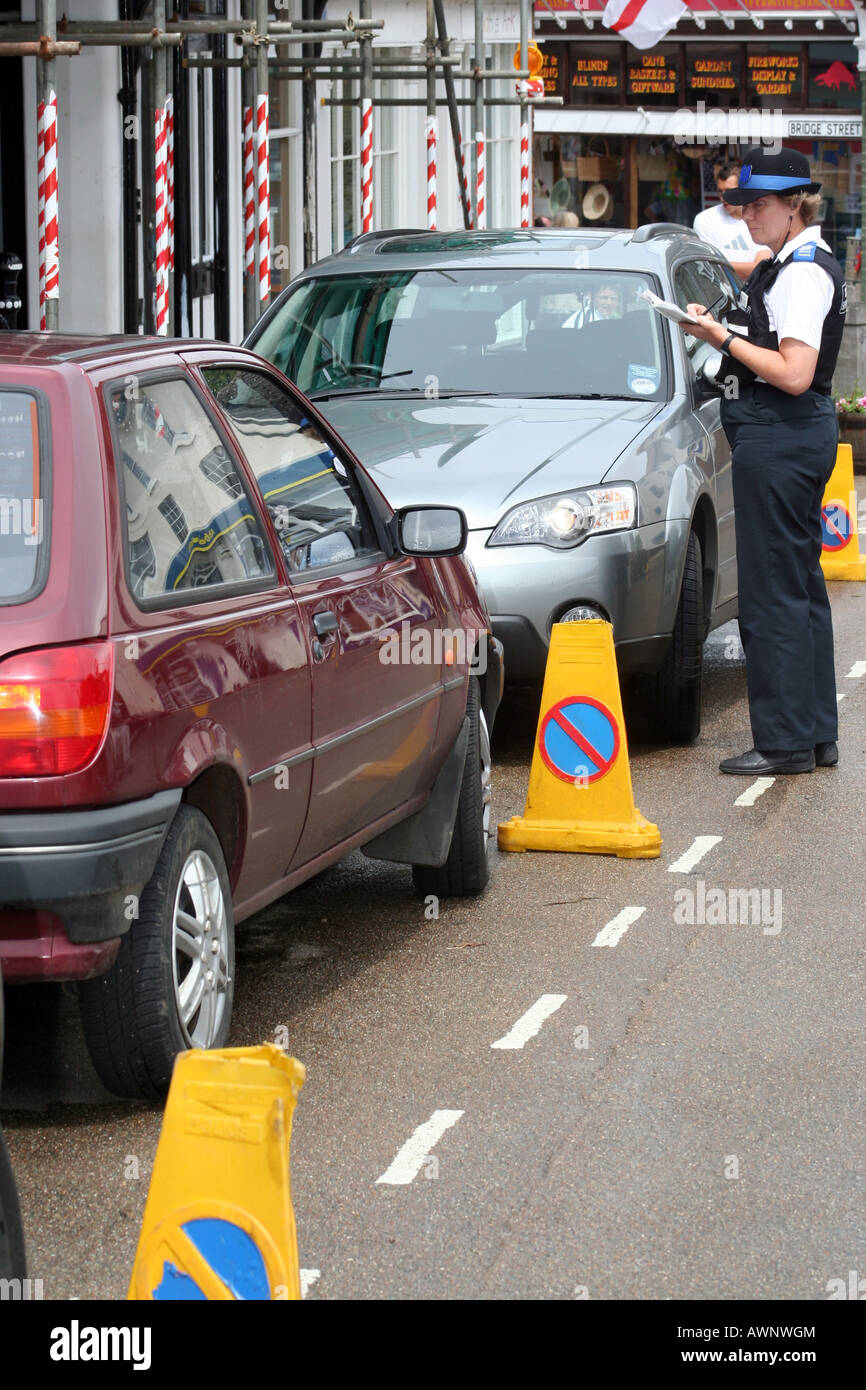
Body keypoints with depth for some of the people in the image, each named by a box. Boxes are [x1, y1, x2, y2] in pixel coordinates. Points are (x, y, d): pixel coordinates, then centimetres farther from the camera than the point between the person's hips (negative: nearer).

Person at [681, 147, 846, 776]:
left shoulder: (802, 272, -16)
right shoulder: (806, 264, 16)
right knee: (802, 584, 15)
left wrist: (725, 338, -17)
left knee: (772, 592, -8)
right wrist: (725, 331, 11)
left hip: (779, 437, -11)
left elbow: (794, 374, -24)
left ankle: (784, 741, -6)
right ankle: (817, 733, 21)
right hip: (801, 433, 11)